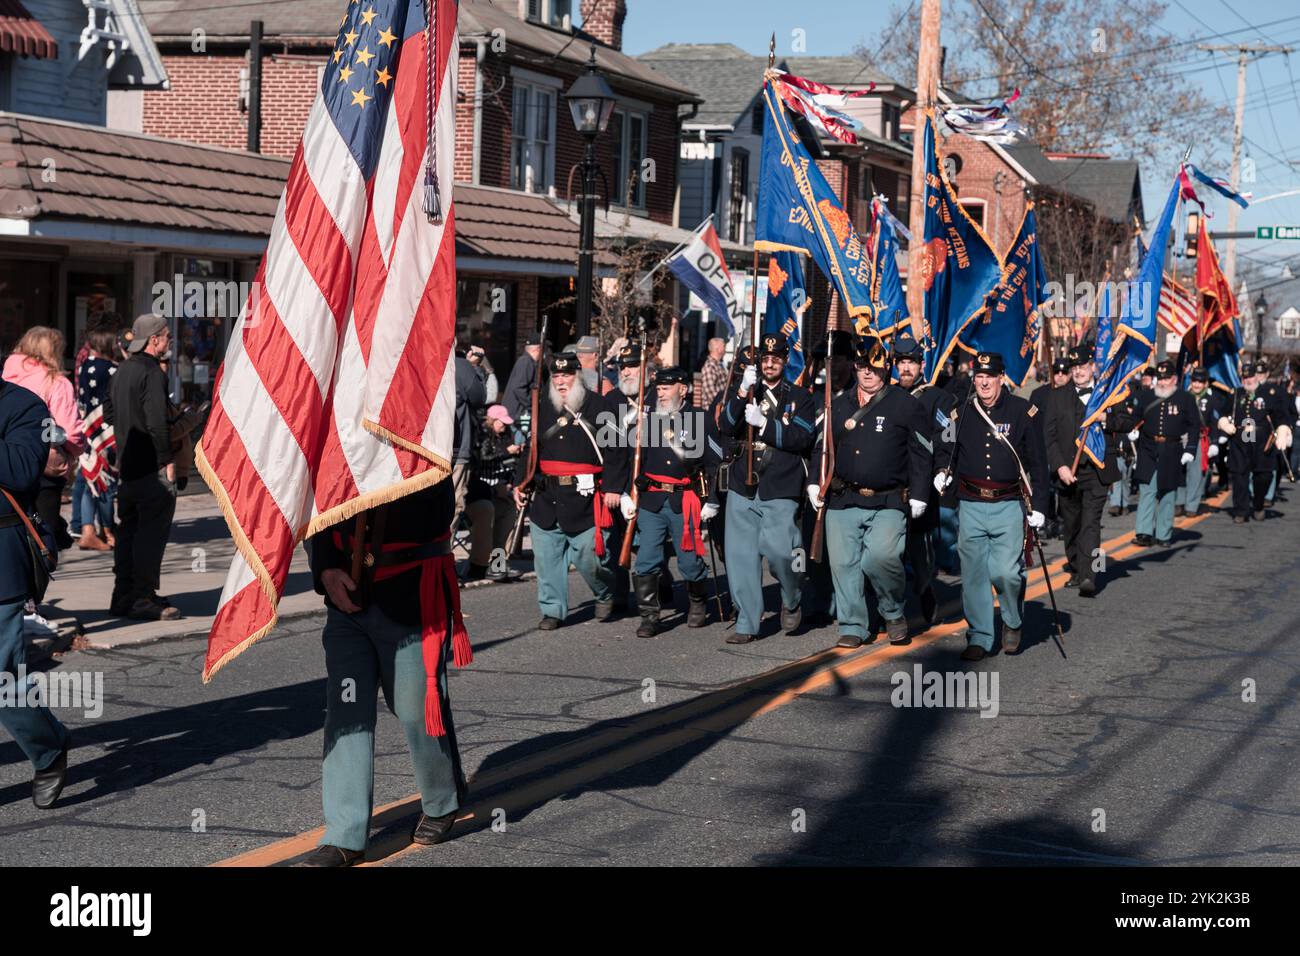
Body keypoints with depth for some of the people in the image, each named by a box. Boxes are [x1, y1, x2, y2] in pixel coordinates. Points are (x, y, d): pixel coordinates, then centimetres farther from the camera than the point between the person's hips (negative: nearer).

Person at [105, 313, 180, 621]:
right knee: (152, 532, -6)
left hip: (127, 465, 9)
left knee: (128, 530, 14)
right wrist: (167, 460, -17)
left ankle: (123, 596, 17)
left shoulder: (122, 370, 14)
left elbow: (110, 414, 22)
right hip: (152, 467, -9)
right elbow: (157, 421, -22)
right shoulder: (152, 372, -15)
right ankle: (143, 599, -6)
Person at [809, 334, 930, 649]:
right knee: (843, 563, 1)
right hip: (842, 501, 4)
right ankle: (853, 627, 14)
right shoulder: (839, 405, 14)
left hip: (888, 503, -4)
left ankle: (894, 614, 4)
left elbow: (921, 455, 2)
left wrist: (918, 496, -3)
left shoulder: (906, 405, 2)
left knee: (881, 557, -21)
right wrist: (815, 484, 10)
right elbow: (821, 447, 21)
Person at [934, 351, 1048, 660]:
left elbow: (1037, 462, 3)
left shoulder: (1021, 412, -1)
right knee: (973, 573, 2)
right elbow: (944, 448, 24)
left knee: (1006, 572, -9)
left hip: (1008, 506, -2)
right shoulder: (961, 412, 6)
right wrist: (944, 471, 3)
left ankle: (1013, 622, 18)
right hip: (970, 505, 2)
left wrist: (1038, 506, -1)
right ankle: (979, 637, 12)